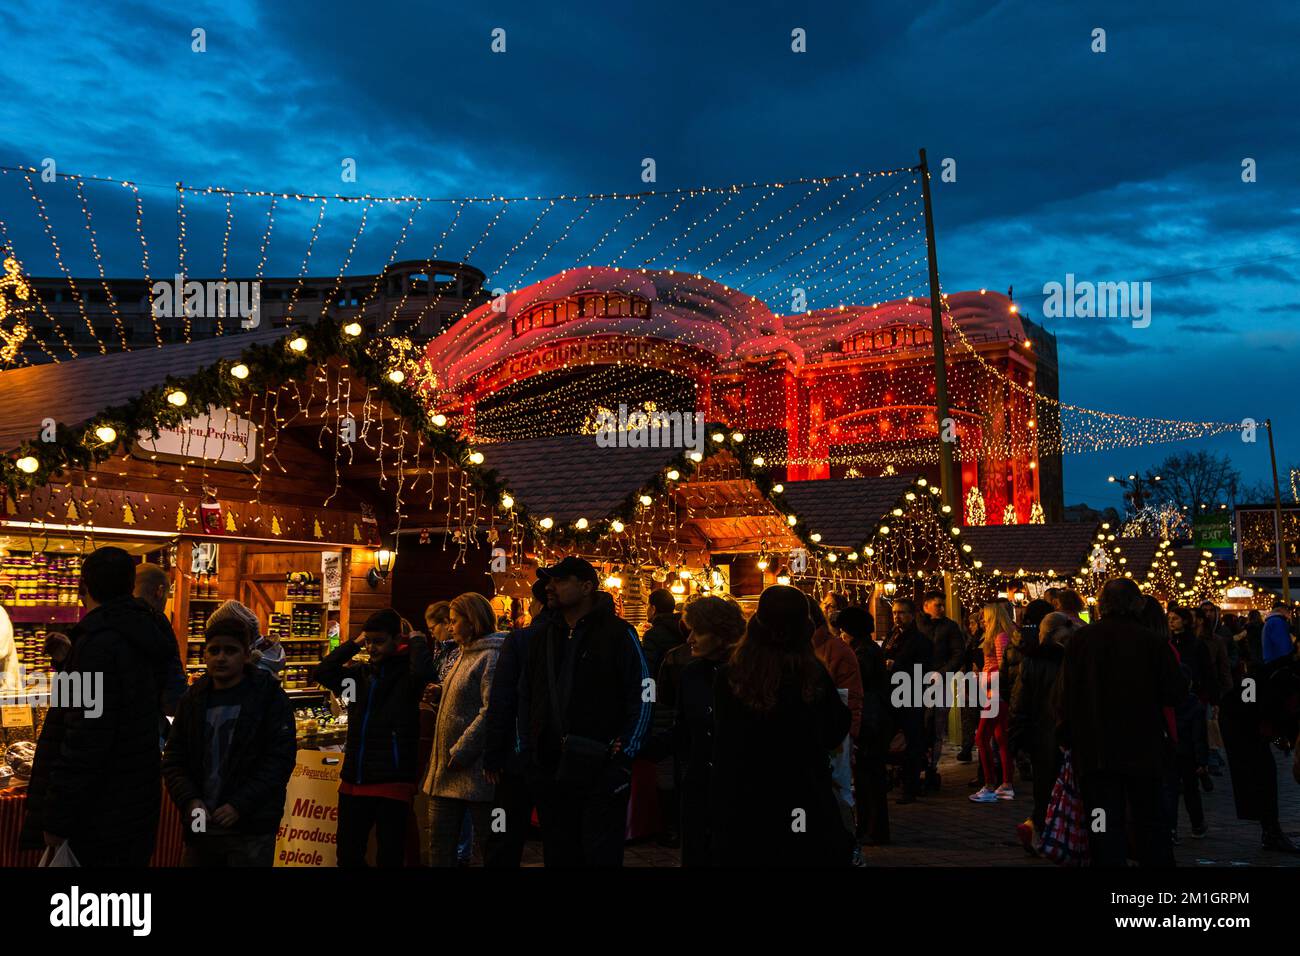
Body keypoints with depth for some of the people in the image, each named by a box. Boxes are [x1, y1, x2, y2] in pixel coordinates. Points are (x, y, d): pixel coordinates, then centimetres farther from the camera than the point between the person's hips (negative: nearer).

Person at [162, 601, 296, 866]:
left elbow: (280, 758, -9)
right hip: (200, 827, 4)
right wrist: (190, 801, -9)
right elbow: (173, 760, 8)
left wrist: (239, 806, -17)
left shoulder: (269, 697, -4)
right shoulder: (193, 699, 8)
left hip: (251, 831, -4)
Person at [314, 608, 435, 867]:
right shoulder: (362, 674, 12)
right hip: (353, 781, 6)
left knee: (389, 857, 3)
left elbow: (423, 672, -27)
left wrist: (417, 640, -10)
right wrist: (354, 643, 7)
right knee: (347, 856, 15)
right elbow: (323, 673, 9)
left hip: (392, 783, -6)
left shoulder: (405, 671, -6)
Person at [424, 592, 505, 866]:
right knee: (440, 846, 13)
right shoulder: (465, 655, 17)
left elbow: (491, 711, -22)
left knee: (489, 848, 1)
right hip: (447, 771, 10)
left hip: (475, 770, -10)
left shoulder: (491, 656, -13)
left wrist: (461, 751, -21)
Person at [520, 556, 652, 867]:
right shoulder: (544, 636, 12)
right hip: (550, 771, 5)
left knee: (601, 856, 1)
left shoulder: (618, 633, -4)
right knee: (558, 856, 13)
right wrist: (529, 750, 12)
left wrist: (623, 757, -11)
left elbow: (642, 698, -6)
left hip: (600, 772, -5)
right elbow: (526, 698, 21)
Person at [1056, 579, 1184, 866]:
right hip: (1144, 747, 2)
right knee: (1149, 821, 18)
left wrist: (1065, 735, 5)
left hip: (1095, 748, -1)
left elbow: (1068, 694, -6)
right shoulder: (1153, 641, -7)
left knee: (1105, 828, 2)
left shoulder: (1080, 638, -8)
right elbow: (1175, 693, -3)